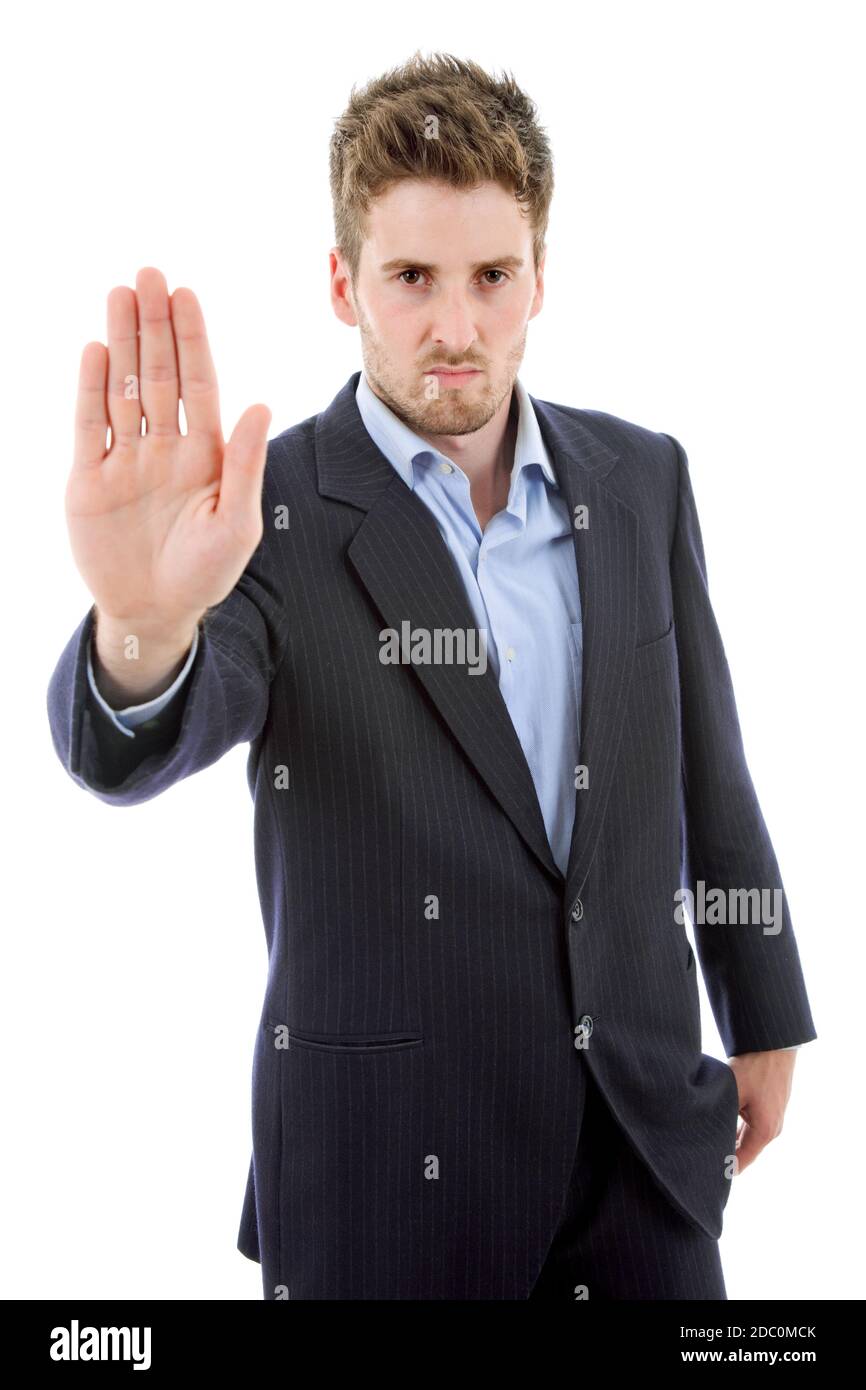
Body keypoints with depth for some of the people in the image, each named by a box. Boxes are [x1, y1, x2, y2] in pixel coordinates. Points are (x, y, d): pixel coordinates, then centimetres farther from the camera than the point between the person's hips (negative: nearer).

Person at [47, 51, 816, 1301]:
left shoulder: (643, 480, 2)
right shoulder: (269, 515, -12)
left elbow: (706, 766, 10)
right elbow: (127, 751, -29)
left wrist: (765, 1018, 15)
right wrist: (143, 624, -51)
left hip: (643, 1126, 4)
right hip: (385, 1163, -3)